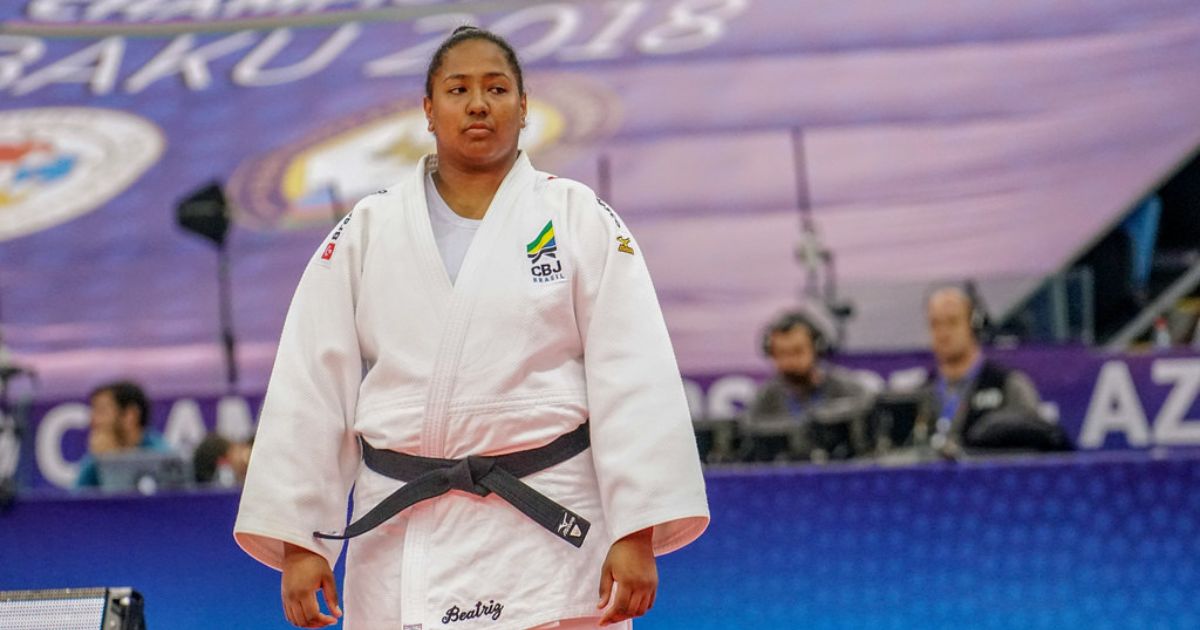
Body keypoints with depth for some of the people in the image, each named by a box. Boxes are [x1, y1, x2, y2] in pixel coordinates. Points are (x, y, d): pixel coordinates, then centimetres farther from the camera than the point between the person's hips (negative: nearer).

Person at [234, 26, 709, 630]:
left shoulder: (581, 219, 4)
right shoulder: (367, 232, 9)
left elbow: (632, 381, -1)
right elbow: (311, 389, 7)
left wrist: (637, 535, -9)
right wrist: (297, 541, 1)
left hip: (546, 529, -2)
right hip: (405, 542, 2)